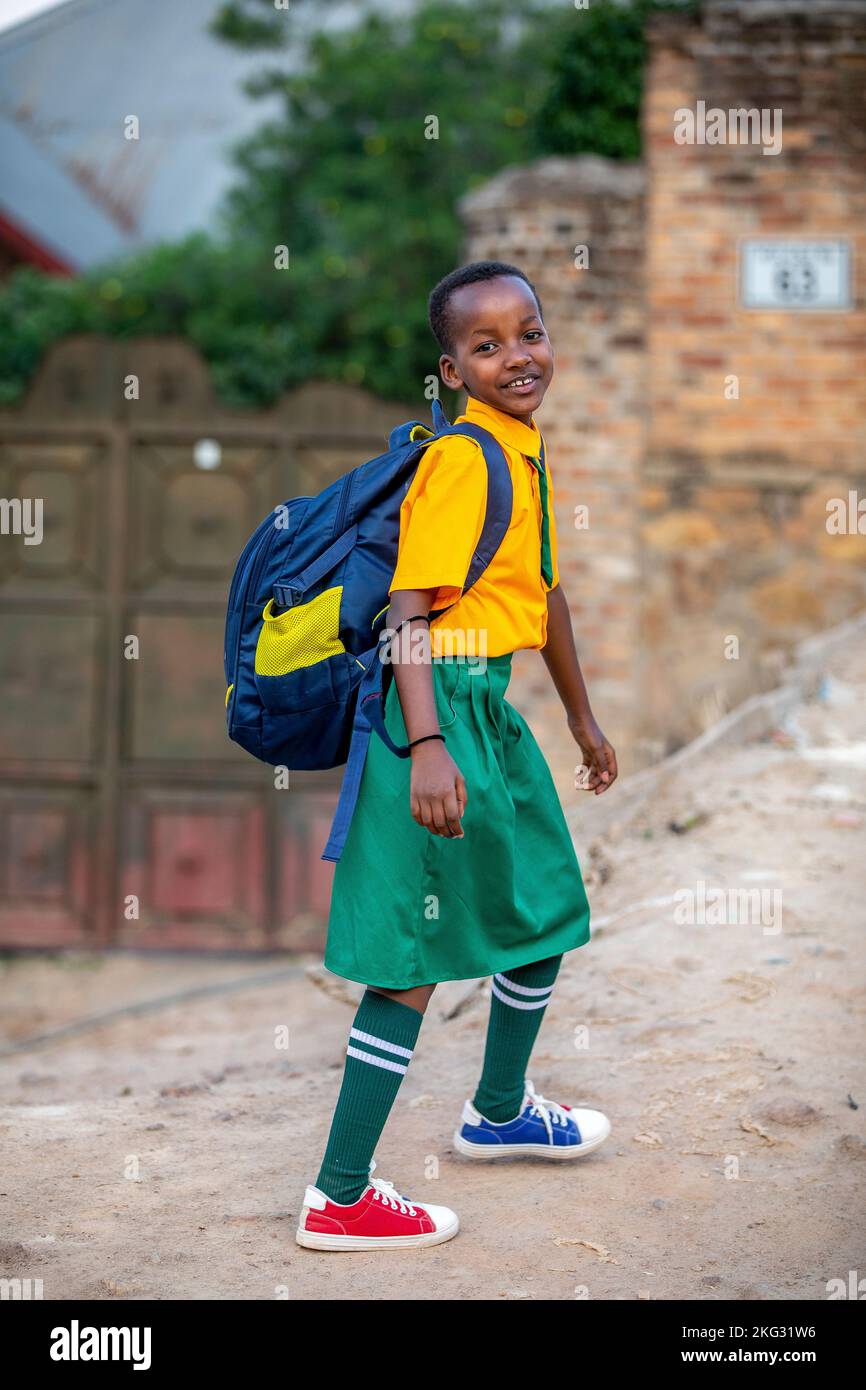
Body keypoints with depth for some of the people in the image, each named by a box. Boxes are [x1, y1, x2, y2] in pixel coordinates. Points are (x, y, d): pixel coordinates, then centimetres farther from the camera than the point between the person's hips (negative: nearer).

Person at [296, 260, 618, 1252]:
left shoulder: (529, 451, 12)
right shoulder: (461, 460, -17)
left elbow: (545, 590, 24)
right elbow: (406, 610, -24)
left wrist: (584, 719, 32)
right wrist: (427, 745, -33)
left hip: (490, 709, 10)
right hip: (442, 709, -10)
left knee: (547, 913, 23)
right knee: (417, 960, -6)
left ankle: (499, 1114, 44)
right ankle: (338, 1200, 1)